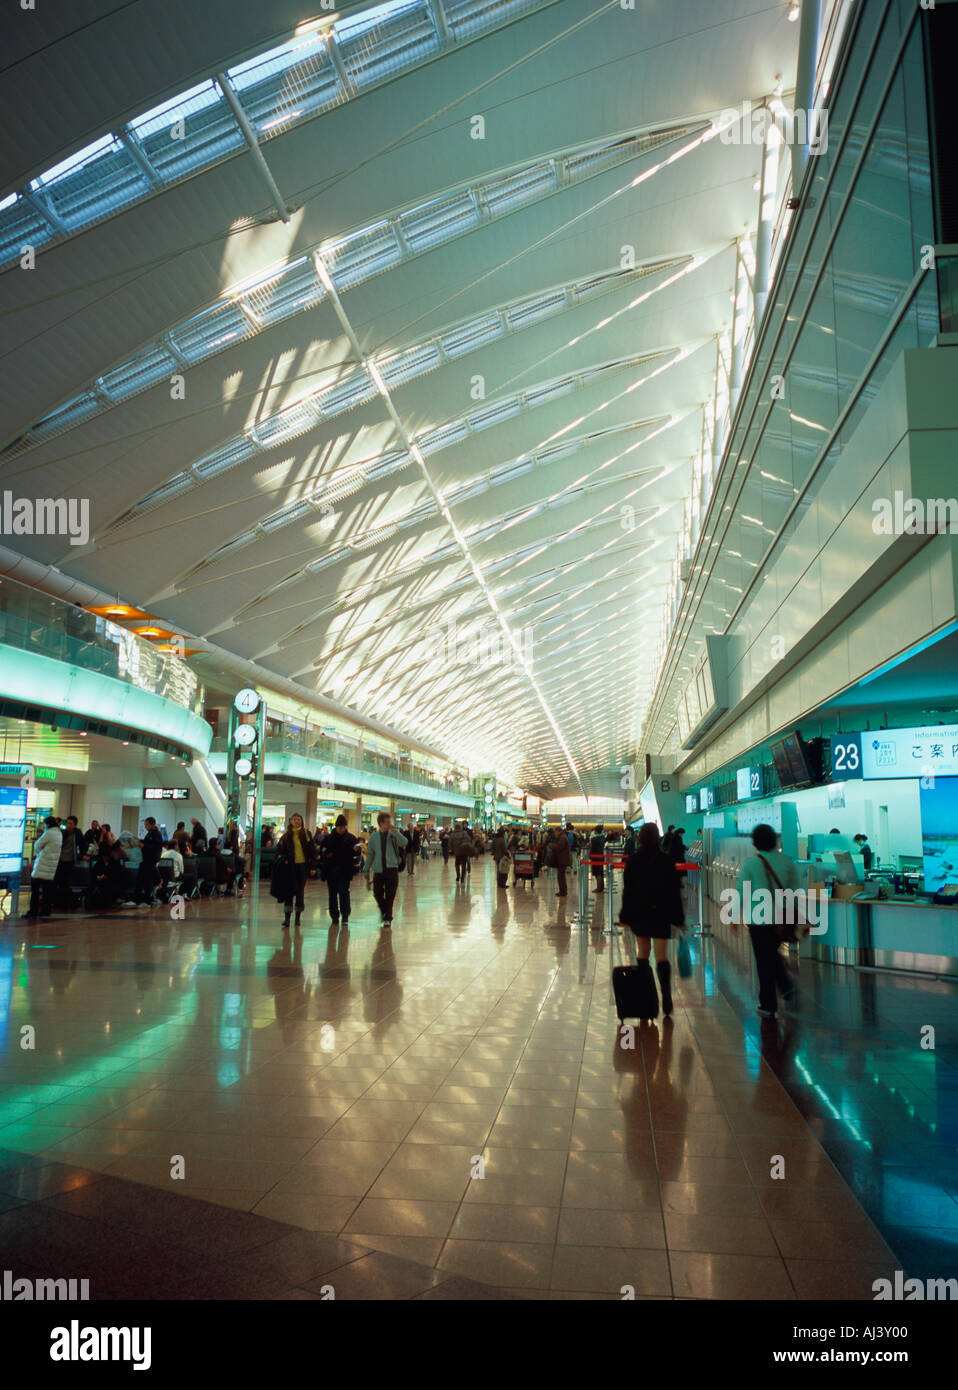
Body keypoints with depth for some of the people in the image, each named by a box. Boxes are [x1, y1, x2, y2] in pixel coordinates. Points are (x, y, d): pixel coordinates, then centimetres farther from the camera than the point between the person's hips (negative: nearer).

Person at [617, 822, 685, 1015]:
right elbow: (675, 890, -1)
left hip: (638, 913, 0)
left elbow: (627, 889, -2)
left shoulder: (633, 860, -4)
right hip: (661, 913, 0)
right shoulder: (666, 860, -4)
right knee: (661, 956, 0)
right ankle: (666, 996, -14)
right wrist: (678, 916, 6)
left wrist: (625, 915, 6)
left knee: (643, 953, 13)